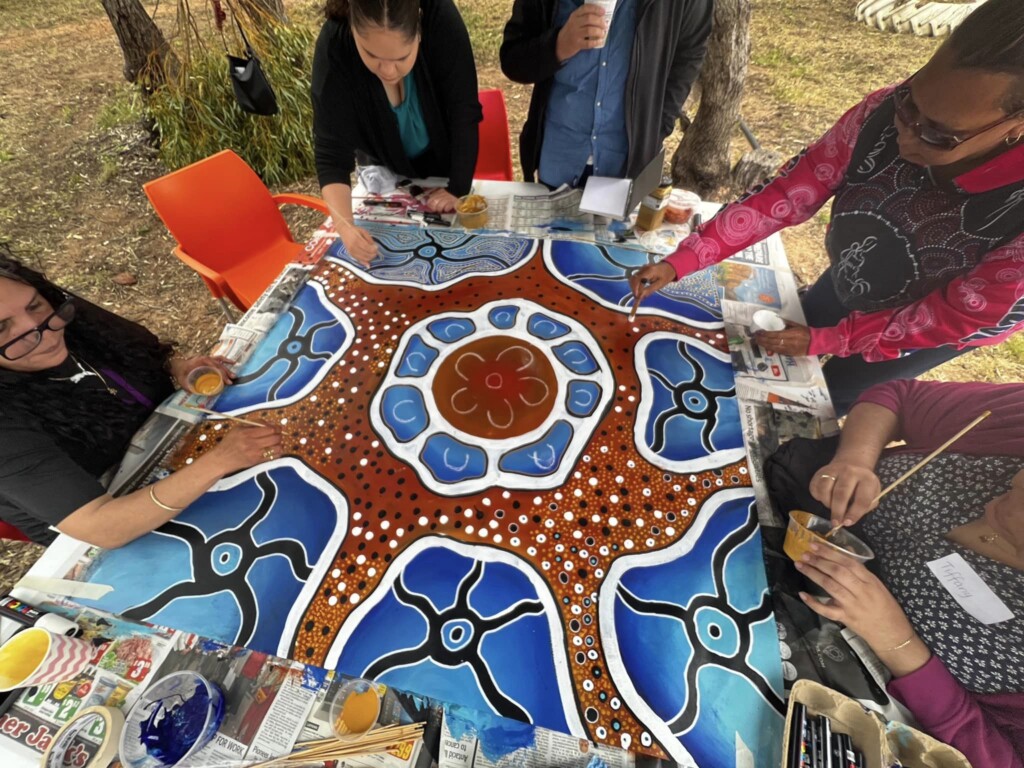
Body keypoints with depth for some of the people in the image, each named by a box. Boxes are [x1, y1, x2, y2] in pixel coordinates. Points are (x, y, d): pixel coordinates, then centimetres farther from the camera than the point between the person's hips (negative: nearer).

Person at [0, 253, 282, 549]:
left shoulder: (70, 312, -13)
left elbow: (147, 352, 7)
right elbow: (101, 528, -36)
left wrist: (178, 367, -16)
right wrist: (218, 461, -49)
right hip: (124, 537, -5)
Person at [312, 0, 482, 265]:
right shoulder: (334, 47, -32)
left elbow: (464, 114, -27)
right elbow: (331, 153, -32)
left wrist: (458, 186, -29)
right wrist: (345, 225, -48)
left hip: (445, 160, 0)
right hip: (383, 165, 1)